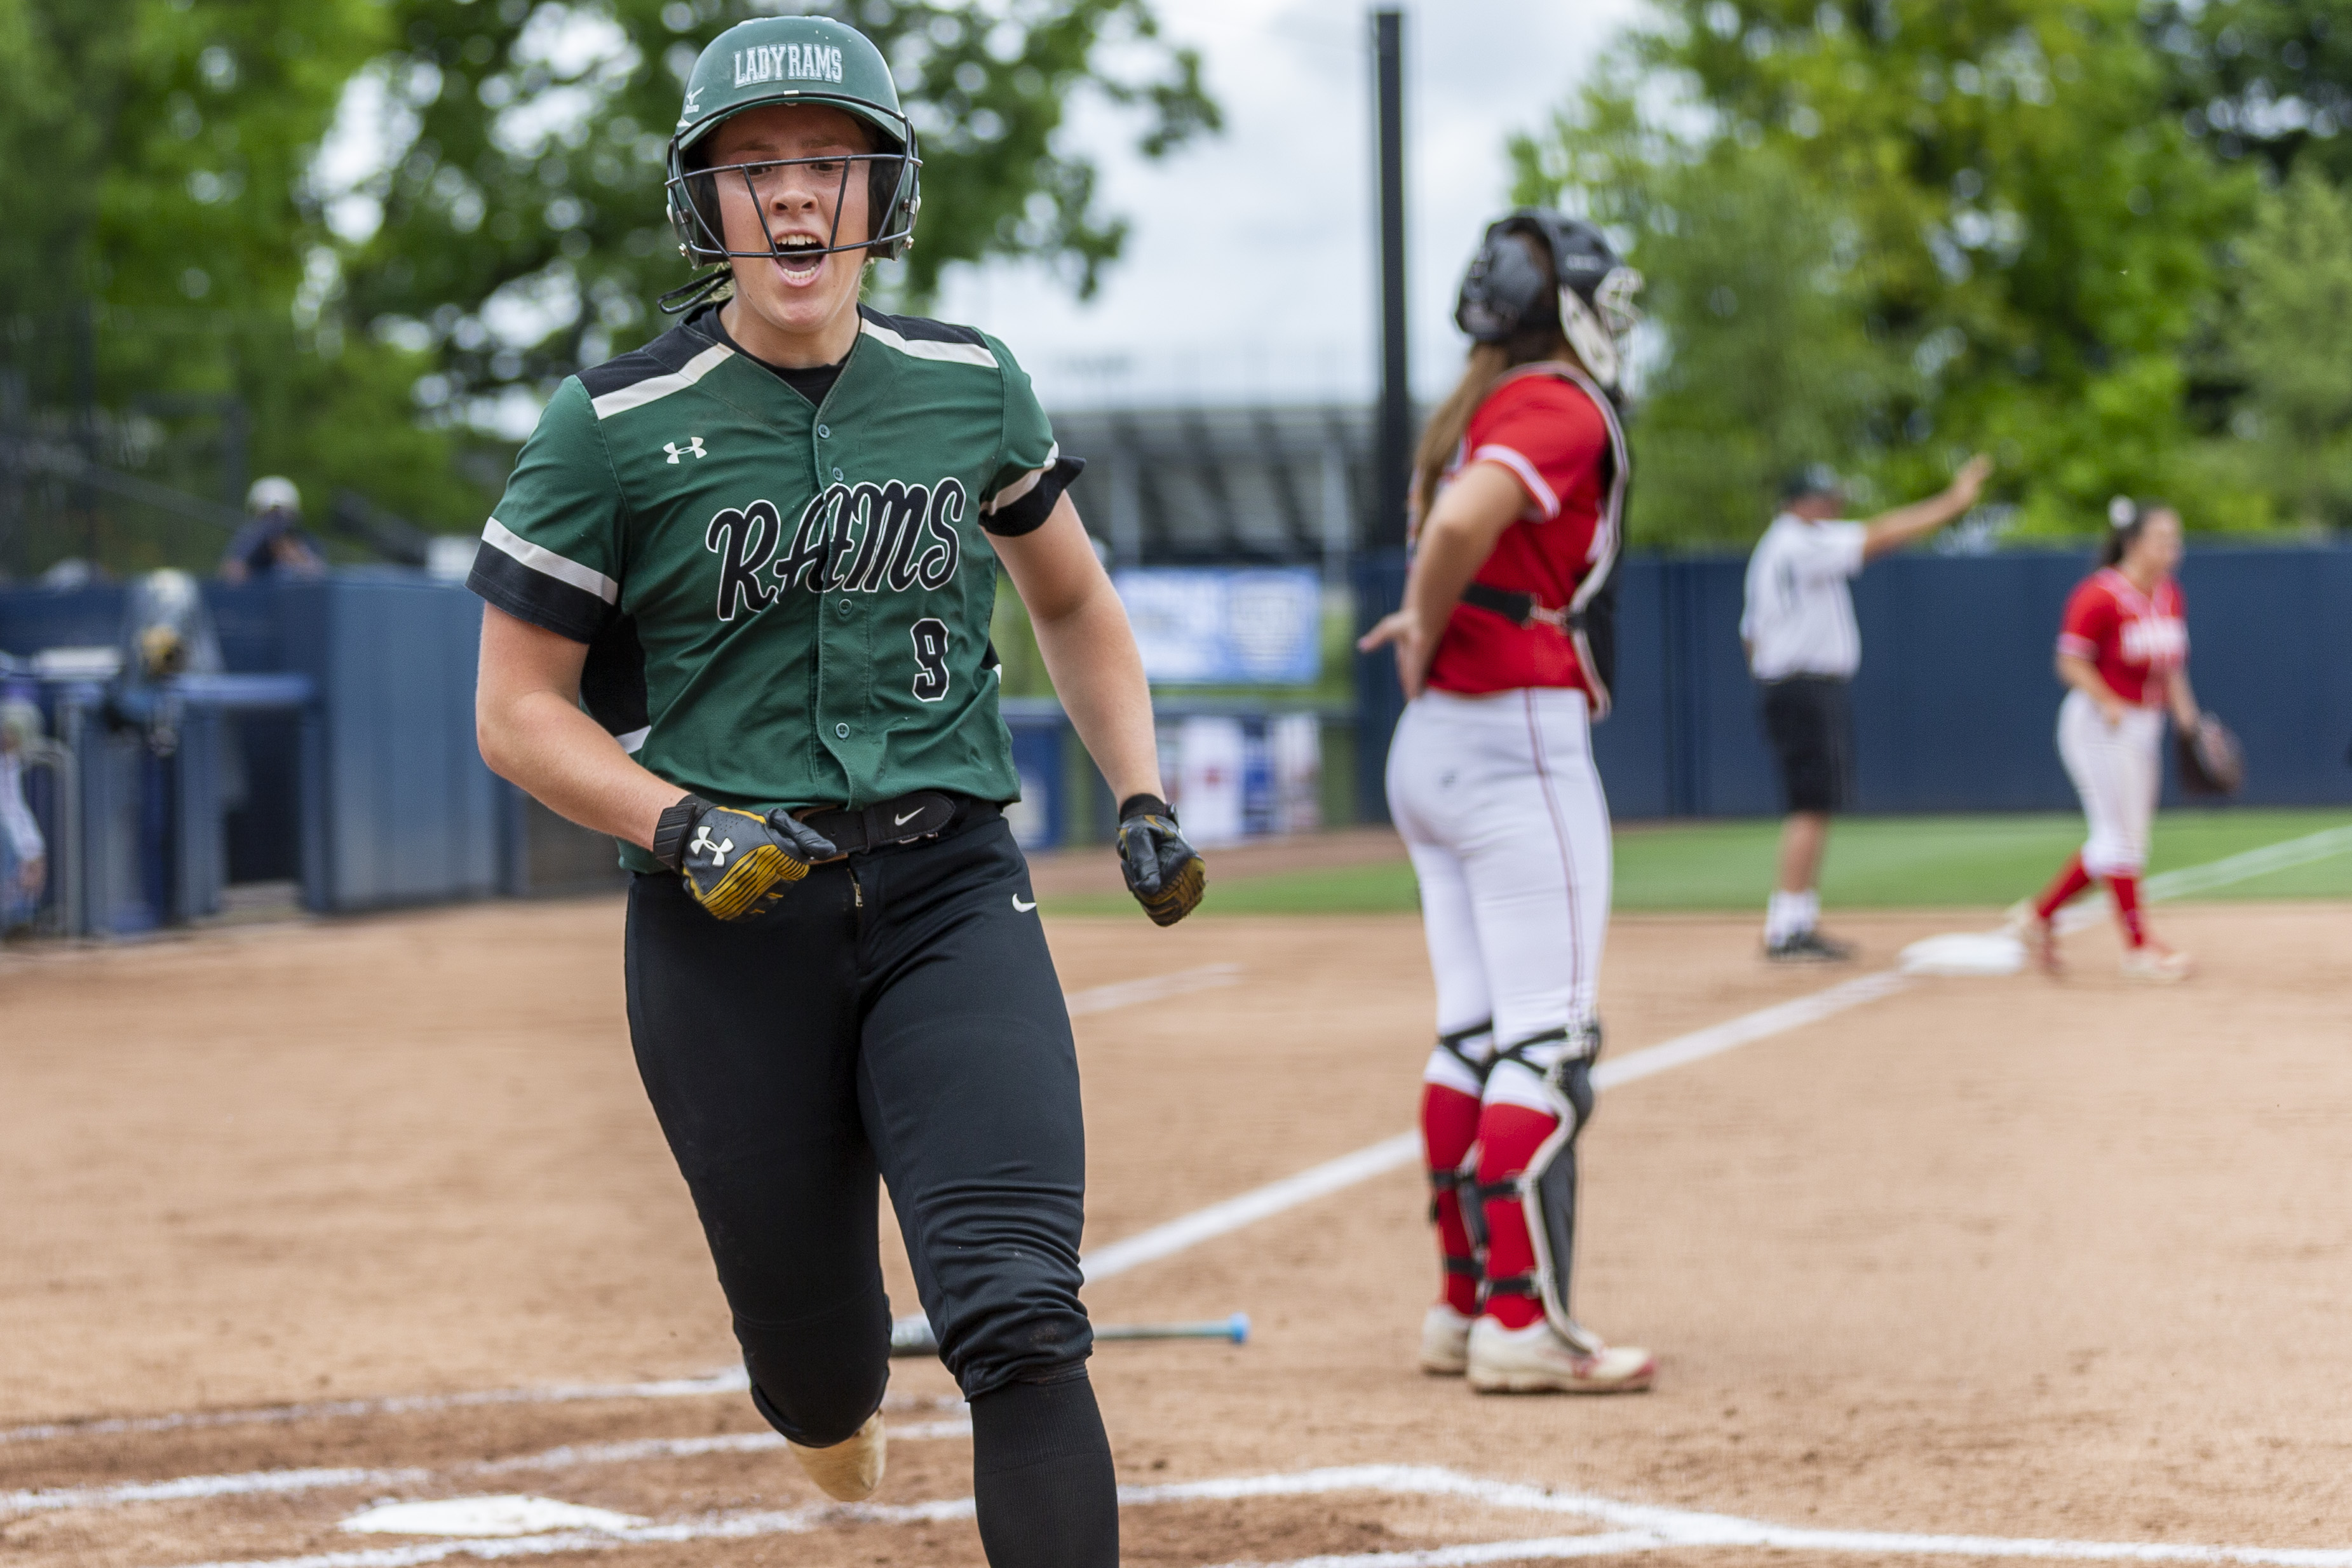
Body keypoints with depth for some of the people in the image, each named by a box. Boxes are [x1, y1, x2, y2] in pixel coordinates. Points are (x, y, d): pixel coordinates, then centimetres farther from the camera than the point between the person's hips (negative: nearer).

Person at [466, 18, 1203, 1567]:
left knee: (1019, 1317, -16)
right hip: (729, 921, -1)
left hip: (951, 894, 1)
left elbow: (1074, 600, 21)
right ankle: (838, 1406, 48)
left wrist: (1143, 799, 9)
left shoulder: (968, 384, 5)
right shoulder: (612, 426, -5)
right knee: (808, 1334, 10)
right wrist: (682, 829, -17)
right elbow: (517, 707, -1)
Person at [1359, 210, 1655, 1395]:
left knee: (1474, 1031, 11)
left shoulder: (1474, 412, 18)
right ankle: (1522, 1321, -12)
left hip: (1430, 749, 9)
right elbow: (1466, 518, -26)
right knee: (1549, 1036, -9)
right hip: (1517, 737, -9)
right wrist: (1430, 632, -12)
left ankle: (1464, 1303, 14)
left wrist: (1429, 628, -1)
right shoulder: (1563, 408, -11)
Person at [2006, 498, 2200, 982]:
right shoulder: (2100, 596, -16)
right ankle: (2138, 947, -2)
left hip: (2145, 729, 9)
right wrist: (2108, 704, -27)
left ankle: (2039, 914, 23)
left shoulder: (2170, 597, 9)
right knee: (2122, 838, -6)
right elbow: (2072, 662, -15)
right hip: (2098, 726, -9)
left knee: (2119, 842, 11)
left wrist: (2184, 711, 3)